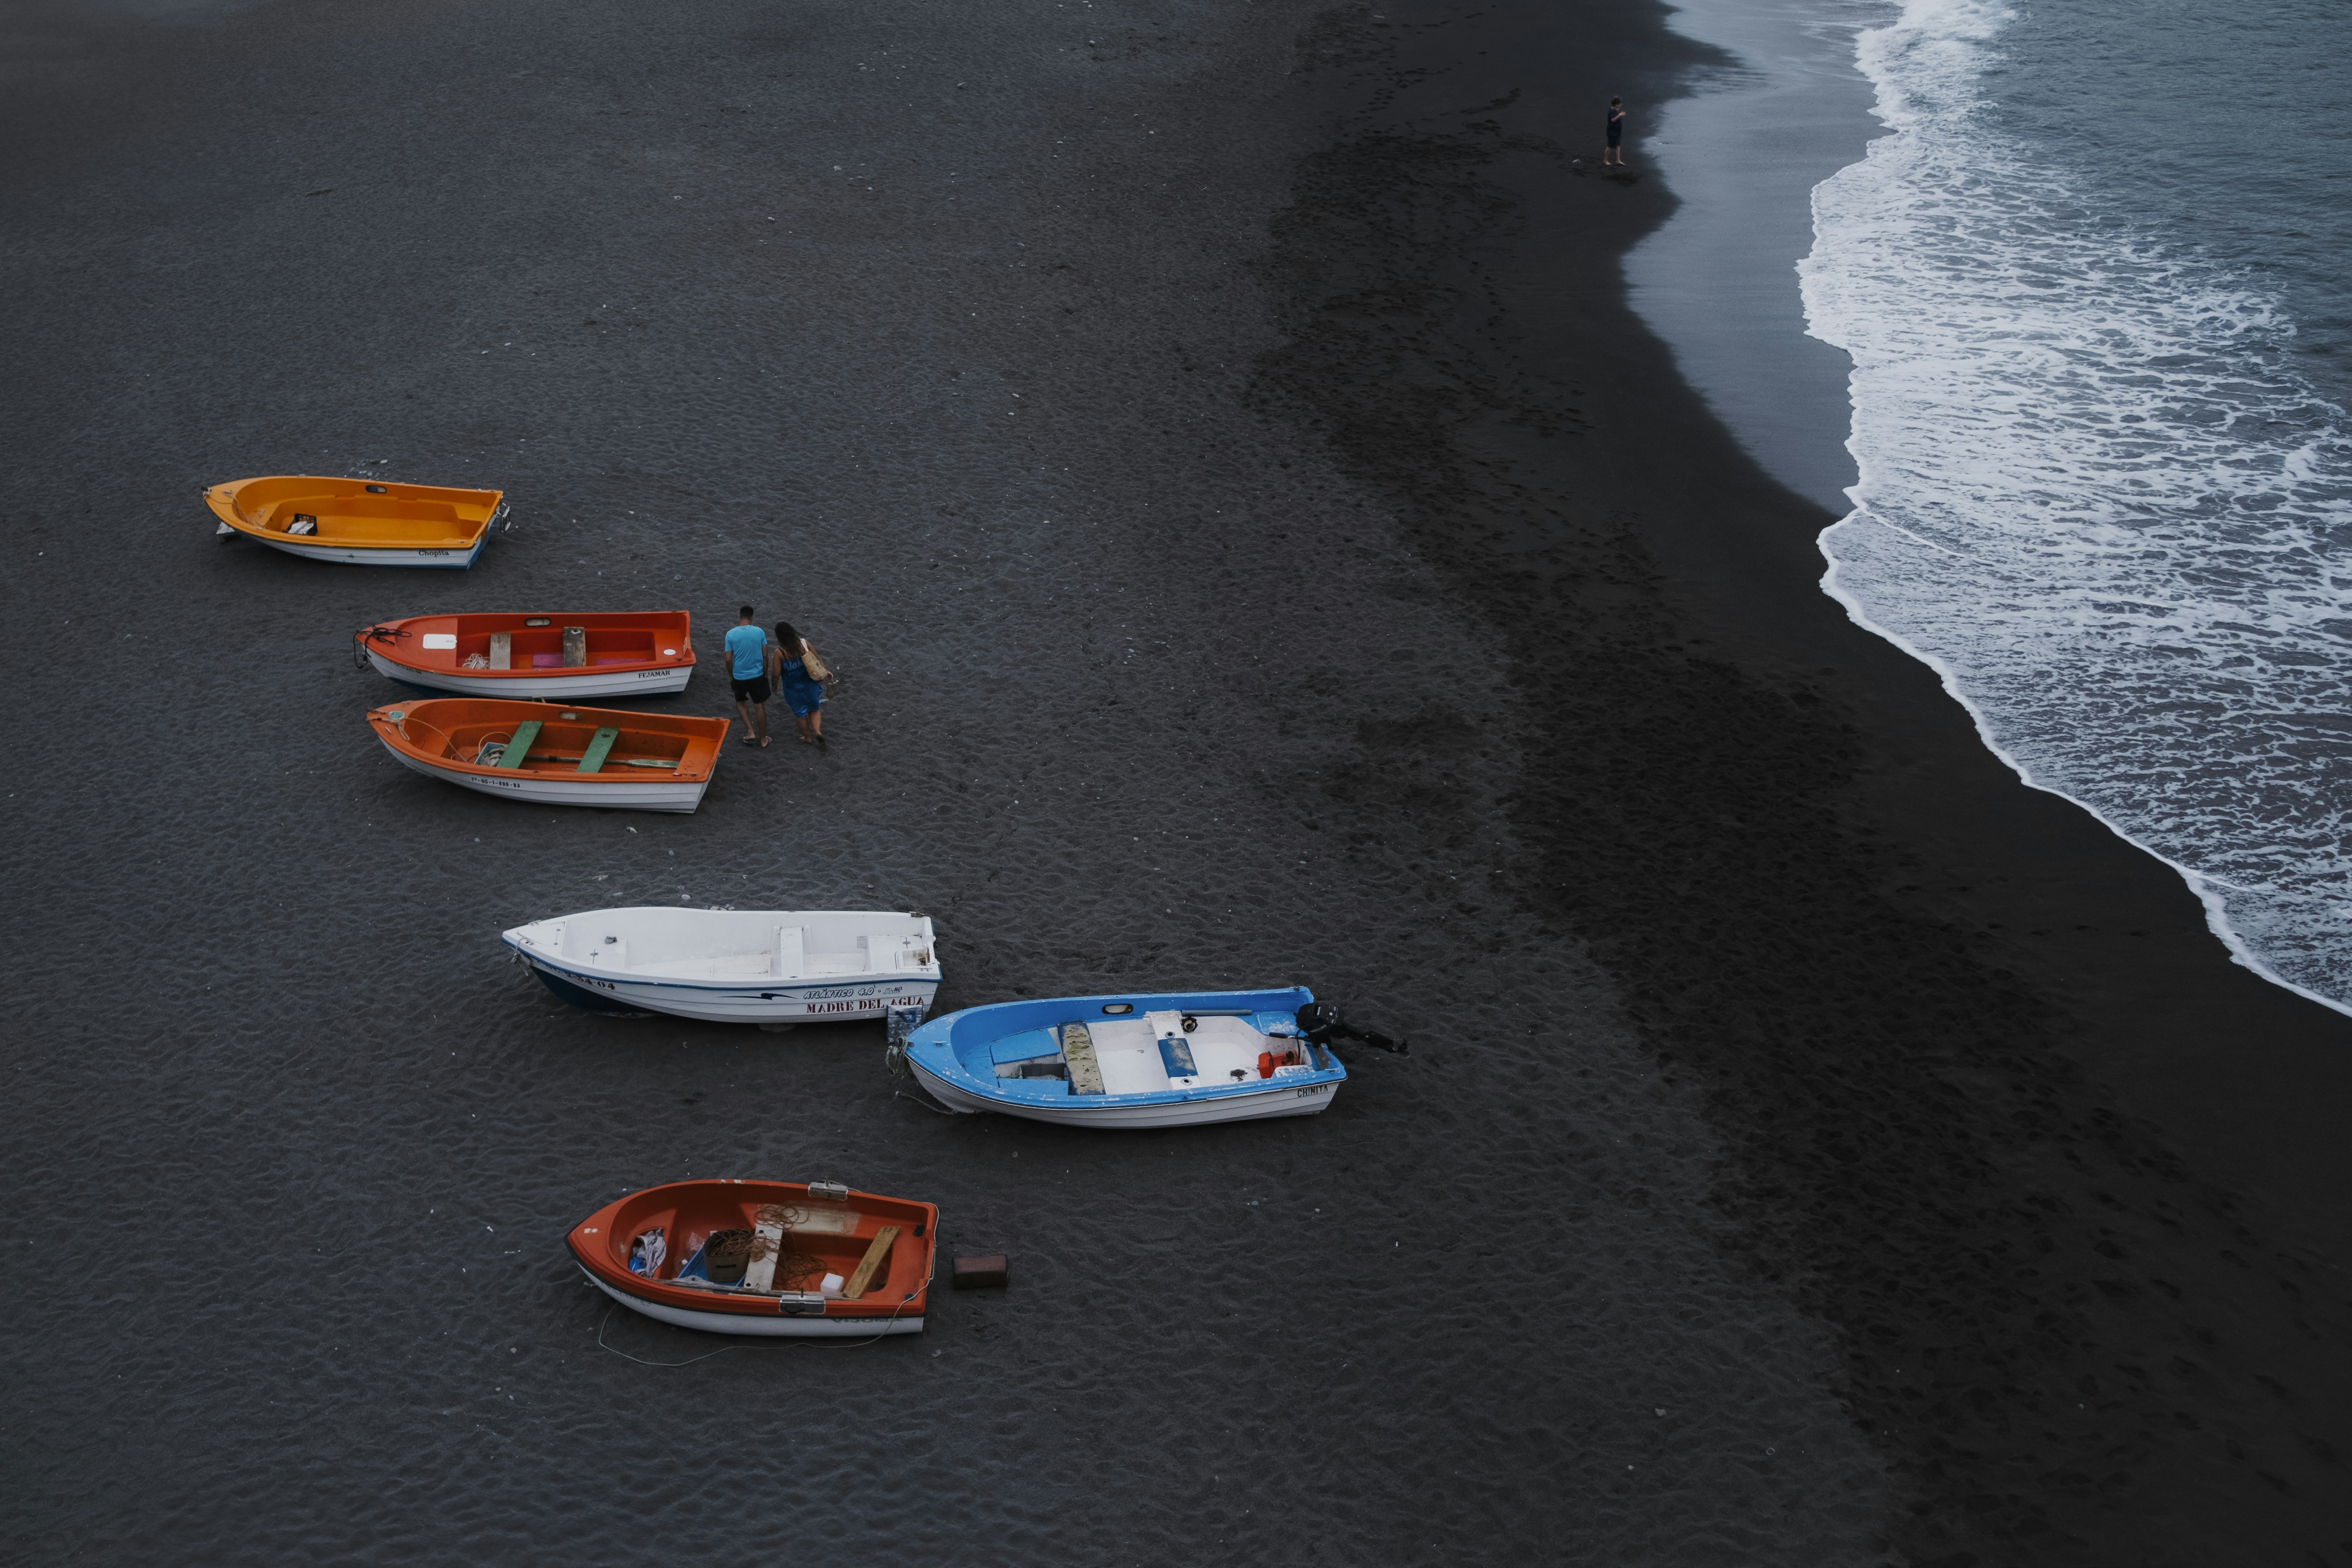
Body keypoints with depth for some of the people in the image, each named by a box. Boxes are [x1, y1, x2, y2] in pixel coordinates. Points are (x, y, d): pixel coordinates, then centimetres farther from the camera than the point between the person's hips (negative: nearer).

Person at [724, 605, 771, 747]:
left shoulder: (731, 634, -10)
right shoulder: (759, 632, -8)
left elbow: (729, 660, -7)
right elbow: (765, 656, -4)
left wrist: (732, 676, 9)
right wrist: (766, 674, 10)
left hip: (739, 676, 0)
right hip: (757, 676, 0)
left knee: (741, 702, 24)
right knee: (760, 706, 12)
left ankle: (751, 732, 12)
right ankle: (763, 739, 21)